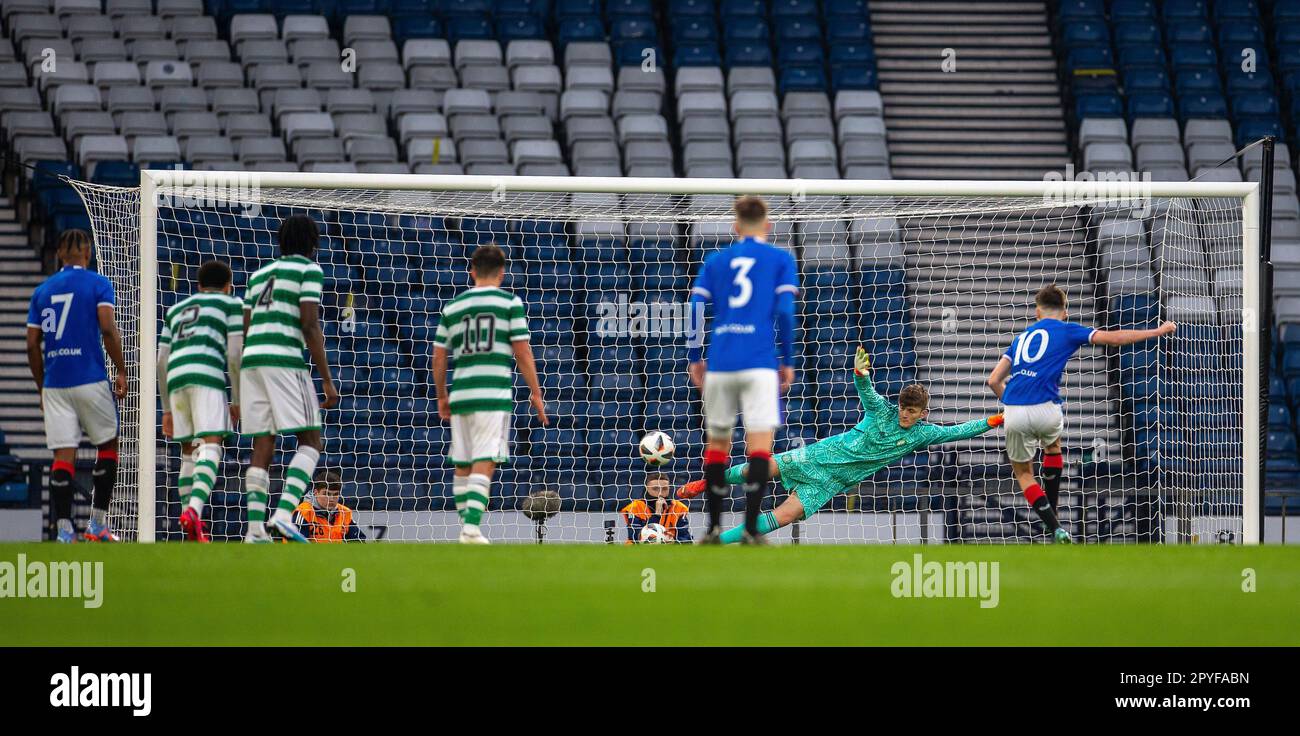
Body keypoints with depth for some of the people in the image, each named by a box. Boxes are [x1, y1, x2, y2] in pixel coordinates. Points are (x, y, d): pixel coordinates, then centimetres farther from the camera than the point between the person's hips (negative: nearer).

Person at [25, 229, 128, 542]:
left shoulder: (42, 291, 12)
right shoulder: (97, 284, 1)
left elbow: (32, 345, 10)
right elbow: (108, 329, -11)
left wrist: (42, 388, 18)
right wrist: (121, 371, -3)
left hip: (54, 384, 3)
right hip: (90, 381, -3)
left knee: (63, 456, 0)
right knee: (108, 446, 13)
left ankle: (63, 530, -9)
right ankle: (98, 522, 8)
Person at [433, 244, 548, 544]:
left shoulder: (452, 307, 12)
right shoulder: (510, 303, 2)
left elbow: (439, 358, 14)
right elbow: (522, 353, -3)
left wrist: (441, 397, 25)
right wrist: (535, 393, 5)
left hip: (460, 395, 4)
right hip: (494, 394, -4)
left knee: (462, 465, 13)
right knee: (484, 464, -8)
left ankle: (467, 527, 19)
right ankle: (472, 527, -21)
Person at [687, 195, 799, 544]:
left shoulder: (715, 261, 15)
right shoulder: (780, 259, 7)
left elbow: (694, 310, 5)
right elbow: (785, 311, -3)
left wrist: (694, 358, 13)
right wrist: (788, 362, 3)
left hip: (720, 363, 3)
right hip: (760, 364, -3)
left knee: (717, 443, 15)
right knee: (760, 444, -6)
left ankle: (714, 526, 17)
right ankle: (751, 528, -17)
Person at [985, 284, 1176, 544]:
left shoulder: (1022, 337, 22)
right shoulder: (1066, 331, 11)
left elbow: (994, 380, 18)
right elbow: (1112, 337, 7)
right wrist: (1158, 331, 16)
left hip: (1014, 414, 2)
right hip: (1045, 409, -2)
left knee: (1023, 472, 20)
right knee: (1053, 445, 33)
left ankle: (1055, 528, 3)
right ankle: (1052, 512, 31)